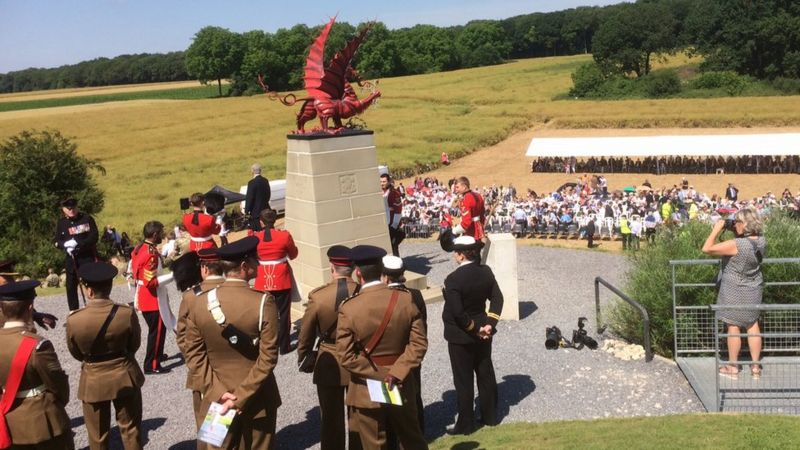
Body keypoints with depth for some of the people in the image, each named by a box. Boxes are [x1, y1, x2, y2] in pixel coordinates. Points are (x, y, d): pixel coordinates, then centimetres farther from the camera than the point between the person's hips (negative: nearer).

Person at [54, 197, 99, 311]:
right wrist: (65, 245, -17)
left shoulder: (87, 219, -3)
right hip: (70, 258, 3)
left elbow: (94, 237, -8)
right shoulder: (61, 223, 5)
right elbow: (56, 241, 6)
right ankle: (73, 310, 14)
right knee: (71, 285, 4)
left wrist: (78, 244, -21)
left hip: (87, 256, -3)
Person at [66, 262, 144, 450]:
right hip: (124, 377, 1)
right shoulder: (127, 313, -19)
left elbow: (76, 354, -3)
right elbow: (134, 345, -4)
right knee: (130, 429, 17)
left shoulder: (74, 320, -19)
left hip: (93, 381, 0)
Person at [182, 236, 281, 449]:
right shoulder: (264, 303, -18)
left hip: (217, 398, 3)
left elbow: (194, 354, -5)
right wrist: (242, 397, -15)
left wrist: (218, 391, -7)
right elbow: (268, 358, -20)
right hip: (258, 399, -3)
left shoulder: (199, 303, -7)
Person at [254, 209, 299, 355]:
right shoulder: (284, 236, -11)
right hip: (282, 281, -1)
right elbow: (293, 255, 4)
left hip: (263, 281, 1)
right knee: (283, 314, 8)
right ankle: (284, 346, 12)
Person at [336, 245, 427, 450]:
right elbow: (419, 343, -10)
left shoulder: (348, 308, -17)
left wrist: (378, 376, -13)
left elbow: (347, 356, -17)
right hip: (401, 386, 3)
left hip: (366, 391, -3)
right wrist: (395, 373, -14)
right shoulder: (405, 299, -8)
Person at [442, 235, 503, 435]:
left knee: (463, 380, 5)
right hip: (482, 333, 7)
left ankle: (466, 424, 15)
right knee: (486, 373, 17)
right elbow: (497, 298, -1)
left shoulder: (453, 279, -22)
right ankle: (490, 416, 30)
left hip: (460, 336, -6)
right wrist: (489, 323, -5)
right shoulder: (486, 271, -3)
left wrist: (474, 329, -12)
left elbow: (457, 312, -24)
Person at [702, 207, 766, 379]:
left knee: (733, 327, 6)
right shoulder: (761, 241, -8)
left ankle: (733, 367, 18)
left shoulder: (736, 244, -29)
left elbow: (707, 249, -28)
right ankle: (755, 366, 23)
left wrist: (717, 229, -19)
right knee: (752, 326, 15)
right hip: (754, 290, 6)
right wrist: (737, 232, 1)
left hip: (735, 291, -6)